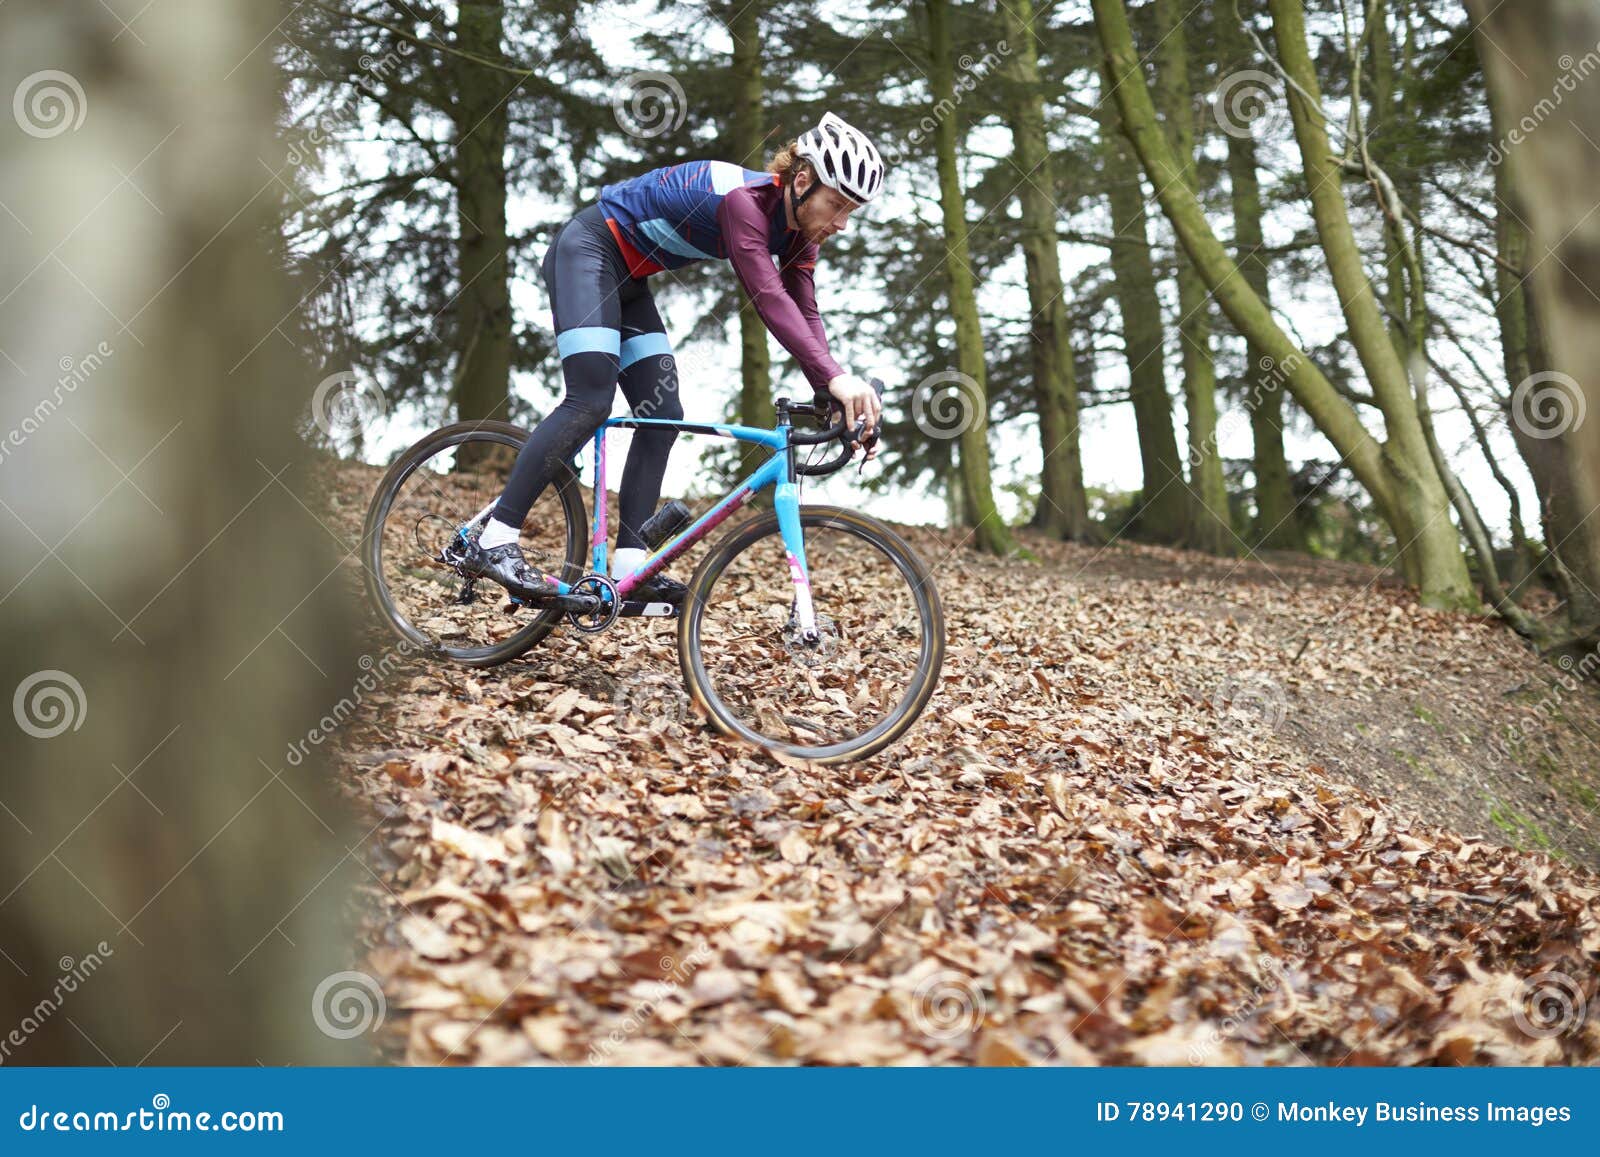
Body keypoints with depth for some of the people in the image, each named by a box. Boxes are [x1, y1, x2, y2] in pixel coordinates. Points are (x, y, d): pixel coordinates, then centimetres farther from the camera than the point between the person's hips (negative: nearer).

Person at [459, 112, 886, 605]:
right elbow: (768, 298, -41)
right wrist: (836, 378, -50)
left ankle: (629, 565, -1)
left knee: (663, 416, 0)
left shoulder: (797, 230, -3)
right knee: (591, 402, -22)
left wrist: (834, 398, -18)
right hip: (587, 250, -9)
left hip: (627, 278, 9)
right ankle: (493, 543, -20)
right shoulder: (744, 200, -29)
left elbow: (805, 314, -5)